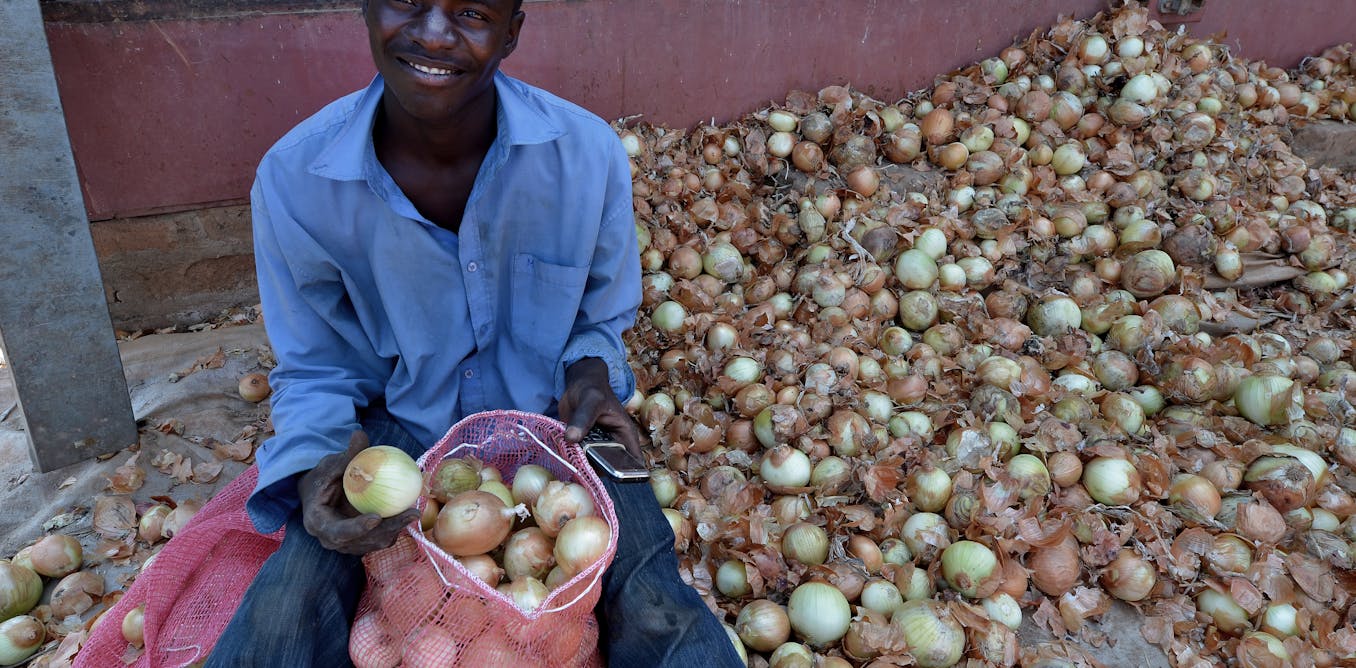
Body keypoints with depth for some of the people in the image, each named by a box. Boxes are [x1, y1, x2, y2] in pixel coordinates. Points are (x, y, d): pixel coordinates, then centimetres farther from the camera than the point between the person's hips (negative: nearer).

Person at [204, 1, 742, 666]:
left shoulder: (588, 152, -16)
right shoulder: (293, 178, -16)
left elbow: (600, 319, 3)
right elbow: (314, 370, -3)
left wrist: (589, 375, -19)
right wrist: (316, 469, -22)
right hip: (399, 427, 1)